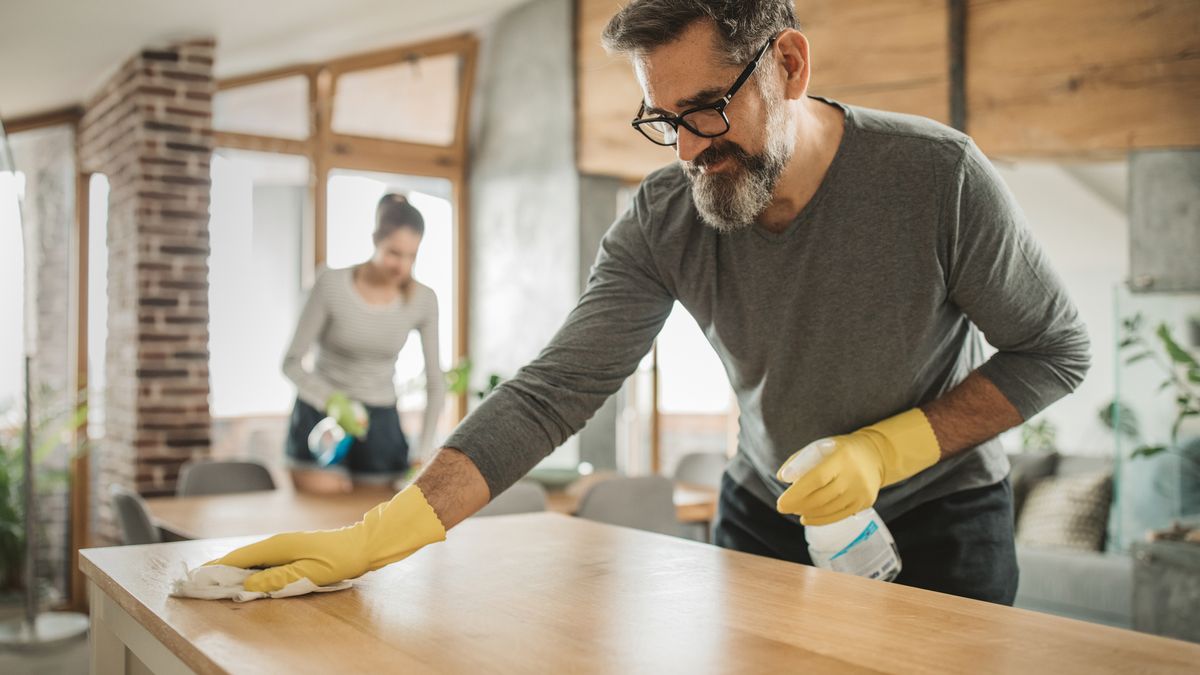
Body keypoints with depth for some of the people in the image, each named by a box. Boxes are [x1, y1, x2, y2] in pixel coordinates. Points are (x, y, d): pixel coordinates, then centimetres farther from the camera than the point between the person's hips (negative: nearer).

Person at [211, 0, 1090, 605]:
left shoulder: (935, 175, -24)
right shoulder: (664, 222, -18)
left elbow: (1056, 351, -12)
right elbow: (554, 390, -23)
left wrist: (887, 449, -24)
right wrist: (372, 539, -31)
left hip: (939, 519, -1)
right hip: (767, 514, 2)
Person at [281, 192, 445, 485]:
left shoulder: (424, 300, -8)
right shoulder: (331, 284, -15)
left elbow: (436, 383, -1)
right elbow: (292, 362, -10)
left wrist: (424, 451, -10)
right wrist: (333, 401, -27)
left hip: (380, 424, 2)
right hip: (320, 418, -2)